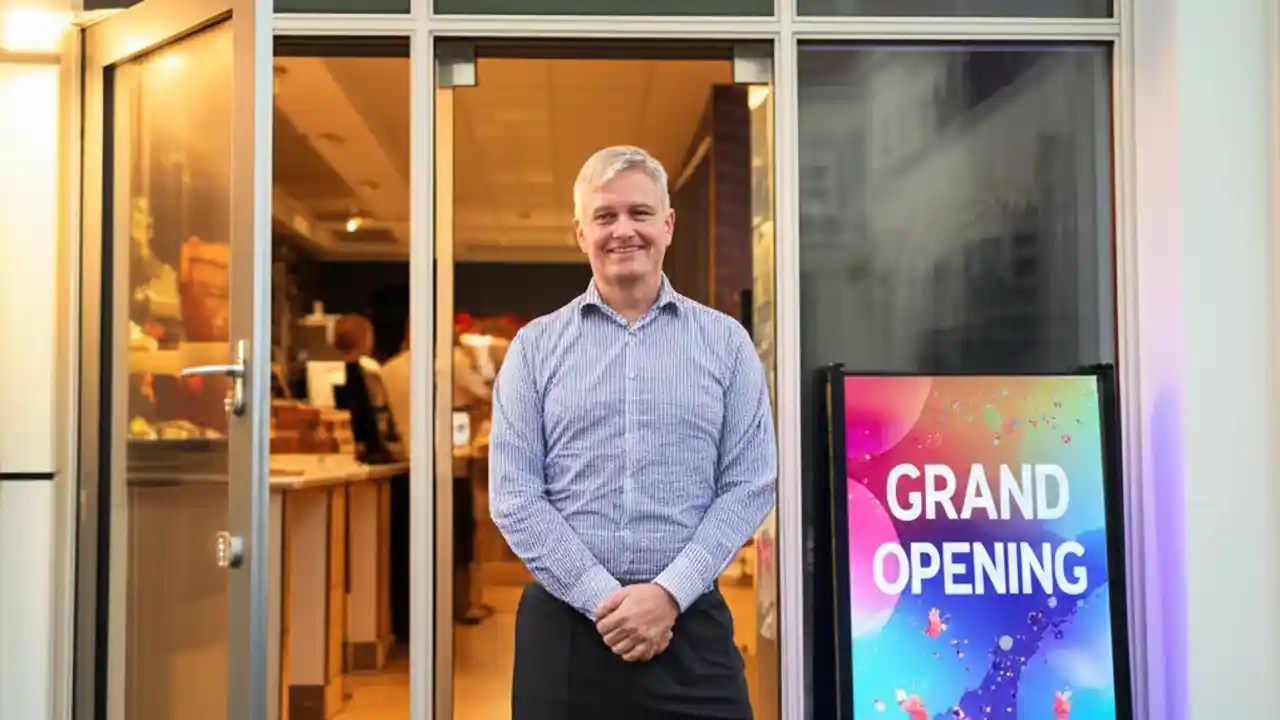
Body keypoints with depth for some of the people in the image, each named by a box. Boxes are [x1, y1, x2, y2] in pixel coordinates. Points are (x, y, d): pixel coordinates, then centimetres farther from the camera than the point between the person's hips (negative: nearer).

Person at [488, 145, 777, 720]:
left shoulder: (725, 341, 5)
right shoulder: (536, 346, 4)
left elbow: (749, 485, -1)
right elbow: (514, 497, -2)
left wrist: (669, 592, -11)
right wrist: (601, 599, -11)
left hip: (690, 626, 0)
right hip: (564, 625, 0)